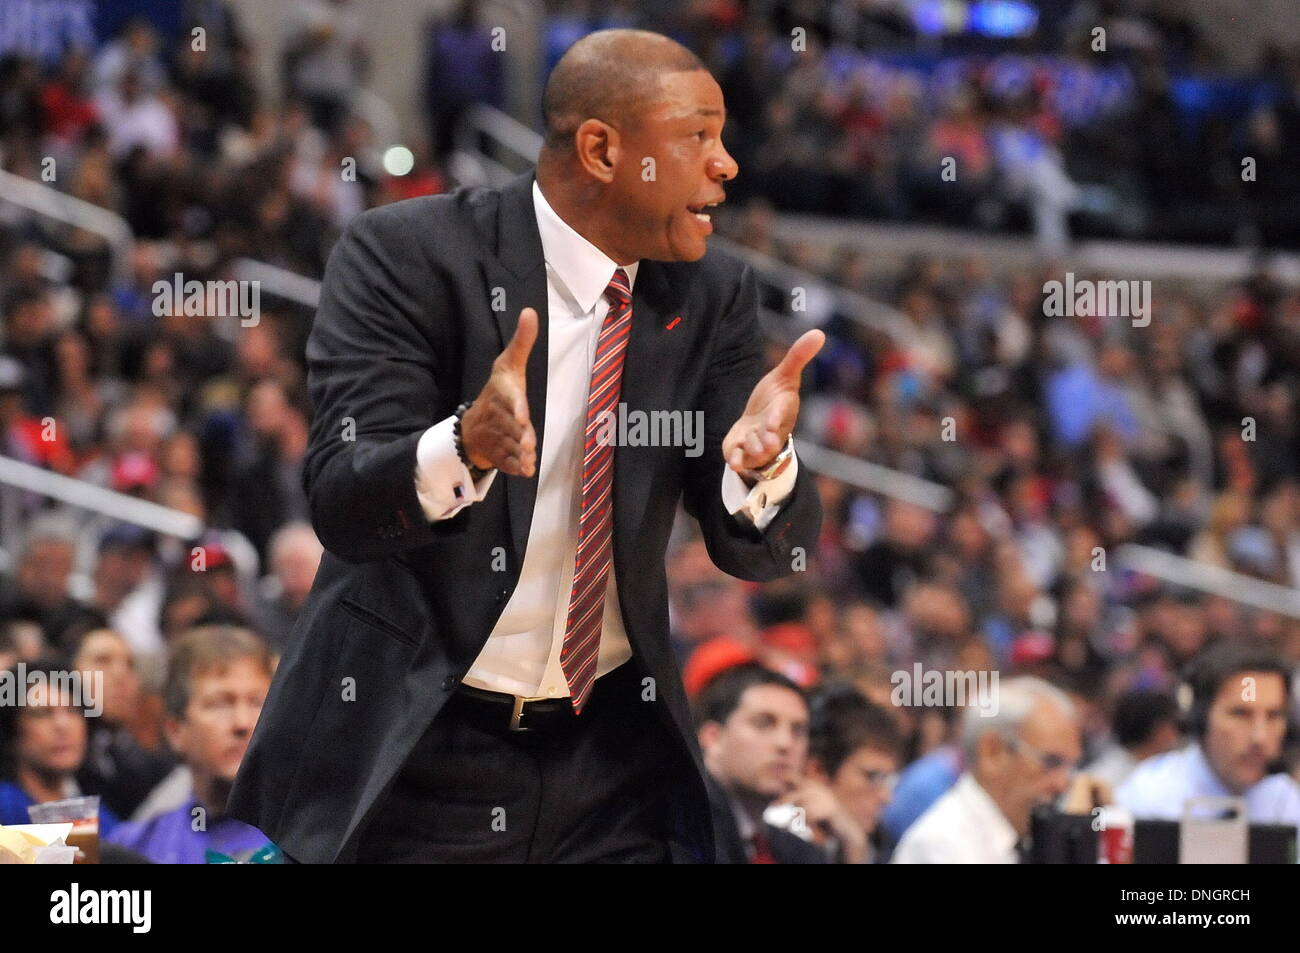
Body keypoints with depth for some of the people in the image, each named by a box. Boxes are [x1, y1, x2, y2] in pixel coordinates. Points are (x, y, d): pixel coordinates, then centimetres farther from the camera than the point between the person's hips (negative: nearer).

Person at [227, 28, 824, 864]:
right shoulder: (406, 256, -13)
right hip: (408, 752, -4)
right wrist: (468, 447, -42)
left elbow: (761, 548, -4)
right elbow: (341, 506, -21)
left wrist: (764, 464, -27)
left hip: (611, 759, 4)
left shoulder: (713, 294, 1)